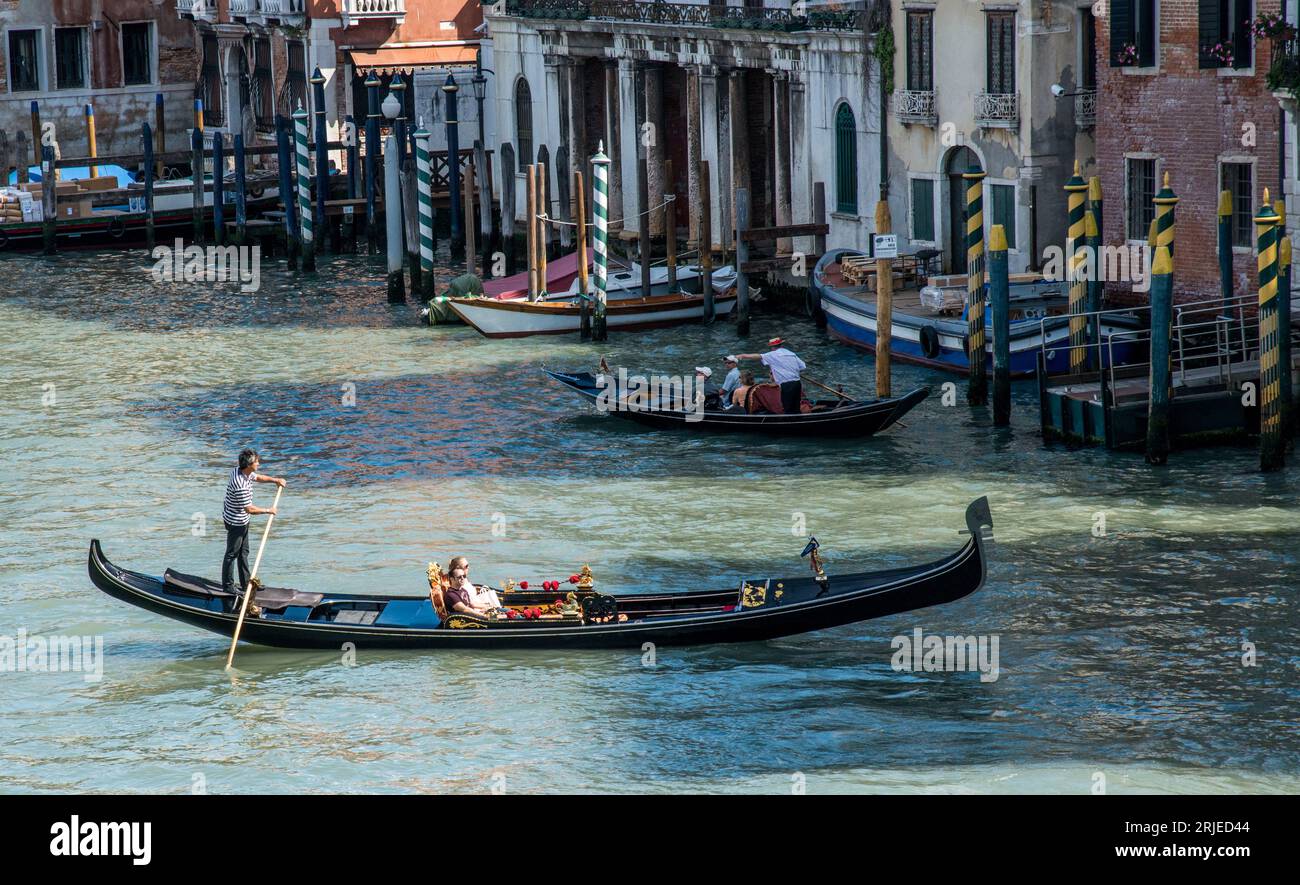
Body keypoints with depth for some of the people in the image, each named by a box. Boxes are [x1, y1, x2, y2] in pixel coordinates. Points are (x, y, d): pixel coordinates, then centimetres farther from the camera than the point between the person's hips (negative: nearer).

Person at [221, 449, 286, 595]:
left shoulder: (240, 471, -5)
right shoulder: (241, 486, -34)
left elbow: (257, 477, 18)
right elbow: (250, 509, -28)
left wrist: (275, 480, 5)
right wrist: (268, 510, -14)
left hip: (242, 521, 10)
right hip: (235, 523, -10)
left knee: (243, 552, 19)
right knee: (232, 553, 4)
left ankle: (246, 582, 30)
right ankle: (227, 585, 16)